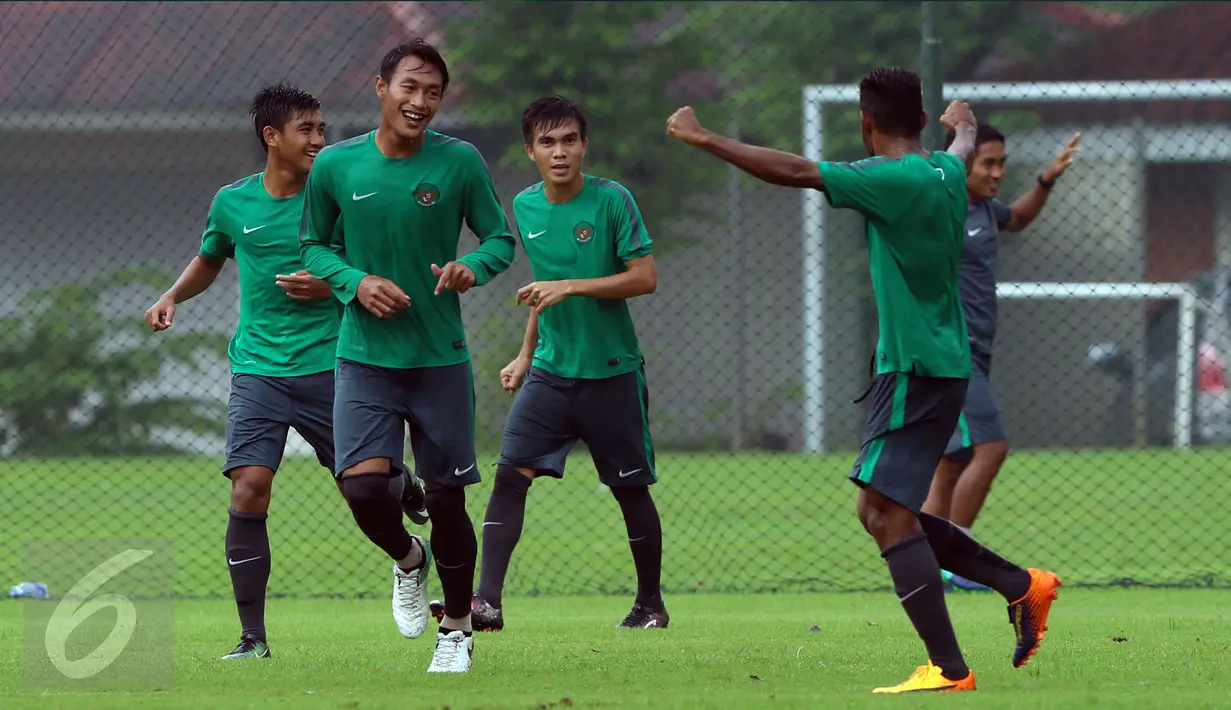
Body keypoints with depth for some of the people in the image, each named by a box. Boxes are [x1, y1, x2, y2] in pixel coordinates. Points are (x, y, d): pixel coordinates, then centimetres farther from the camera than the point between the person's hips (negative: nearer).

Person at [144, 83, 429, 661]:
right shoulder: (233, 202, 4)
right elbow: (209, 260, 25)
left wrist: (332, 286, -14)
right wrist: (172, 297, 8)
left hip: (328, 368, -1)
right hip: (259, 369, 1)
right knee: (249, 491, -14)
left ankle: (412, 495, 41)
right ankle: (252, 635, -9)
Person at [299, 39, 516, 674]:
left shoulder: (460, 162, -5)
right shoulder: (335, 166, -3)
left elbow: (501, 240, 4)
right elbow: (314, 245, 9)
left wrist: (473, 267, -19)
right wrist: (357, 282, -10)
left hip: (441, 359, 0)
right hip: (364, 358, 0)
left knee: (446, 500, 3)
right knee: (364, 485, -16)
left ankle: (457, 631, 24)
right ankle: (407, 560, 19)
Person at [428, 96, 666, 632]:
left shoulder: (612, 201, -10)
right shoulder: (525, 207, 6)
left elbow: (645, 279, -14)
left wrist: (570, 287, -21)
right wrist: (526, 356, 19)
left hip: (612, 371, -4)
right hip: (551, 370, 4)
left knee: (631, 488, 6)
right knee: (510, 473, -11)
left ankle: (651, 604, 23)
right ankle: (487, 602, -15)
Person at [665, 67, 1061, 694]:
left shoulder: (894, 180, -17)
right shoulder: (945, 171, 9)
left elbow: (795, 172, -21)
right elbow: (963, 147, 35)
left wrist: (703, 139, -15)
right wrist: (963, 124, 59)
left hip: (917, 373, -9)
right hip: (936, 365, 9)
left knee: (889, 513, -11)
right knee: (881, 512, 16)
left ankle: (948, 669, -15)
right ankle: (1021, 585, 18)